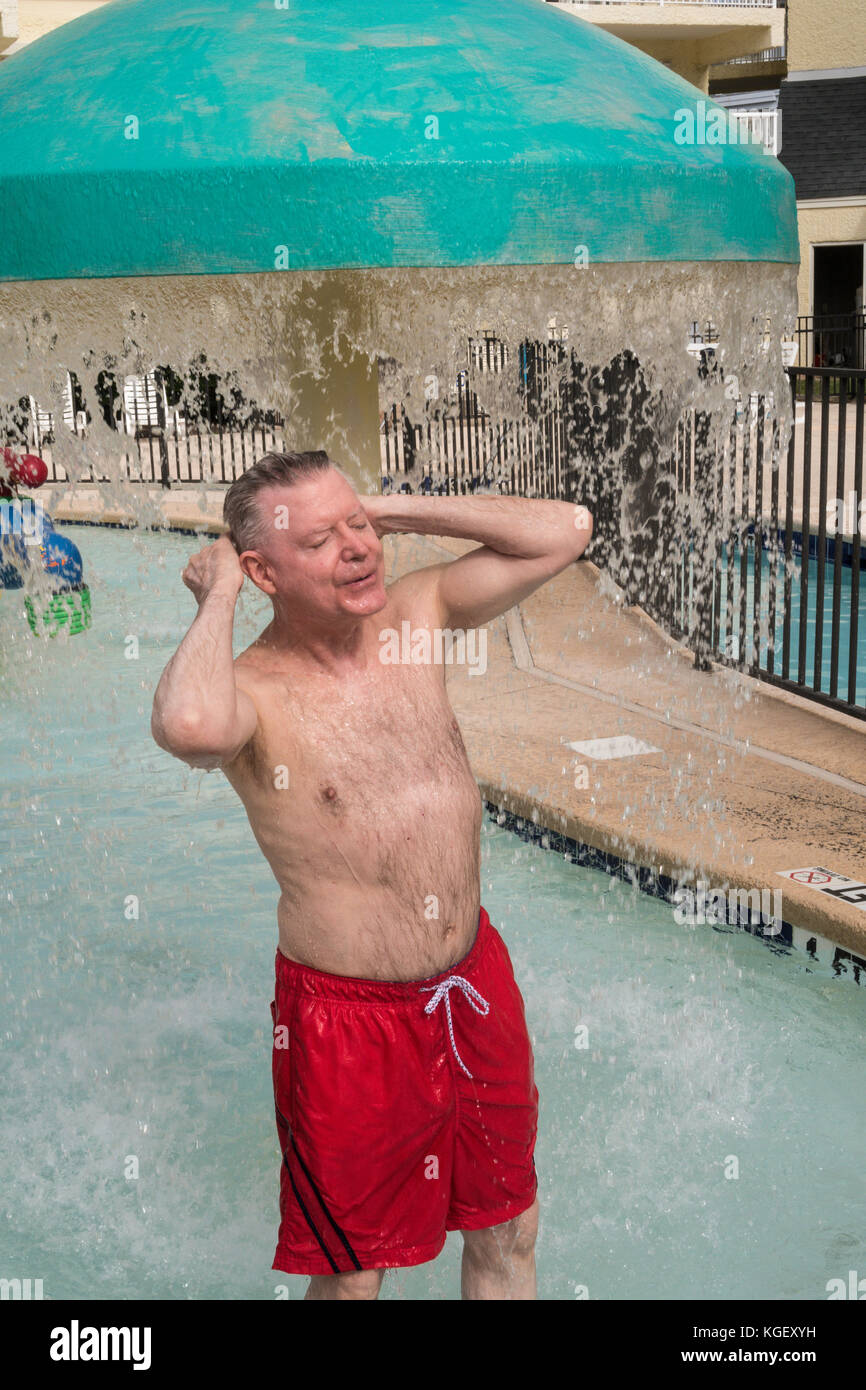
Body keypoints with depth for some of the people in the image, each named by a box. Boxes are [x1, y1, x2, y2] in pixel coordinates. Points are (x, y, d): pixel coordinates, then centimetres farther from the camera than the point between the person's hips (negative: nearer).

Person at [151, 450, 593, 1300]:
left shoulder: (417, 615, -2)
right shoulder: (252, 693, -19)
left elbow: (566, 530, -1)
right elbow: (188, 727, -44)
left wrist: (400, 511, -5)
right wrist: (216, 600, -25)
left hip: (478, 983, 5)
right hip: (349, 1020, -5)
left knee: (507, 1233, 22)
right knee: (350, 1271, 15)